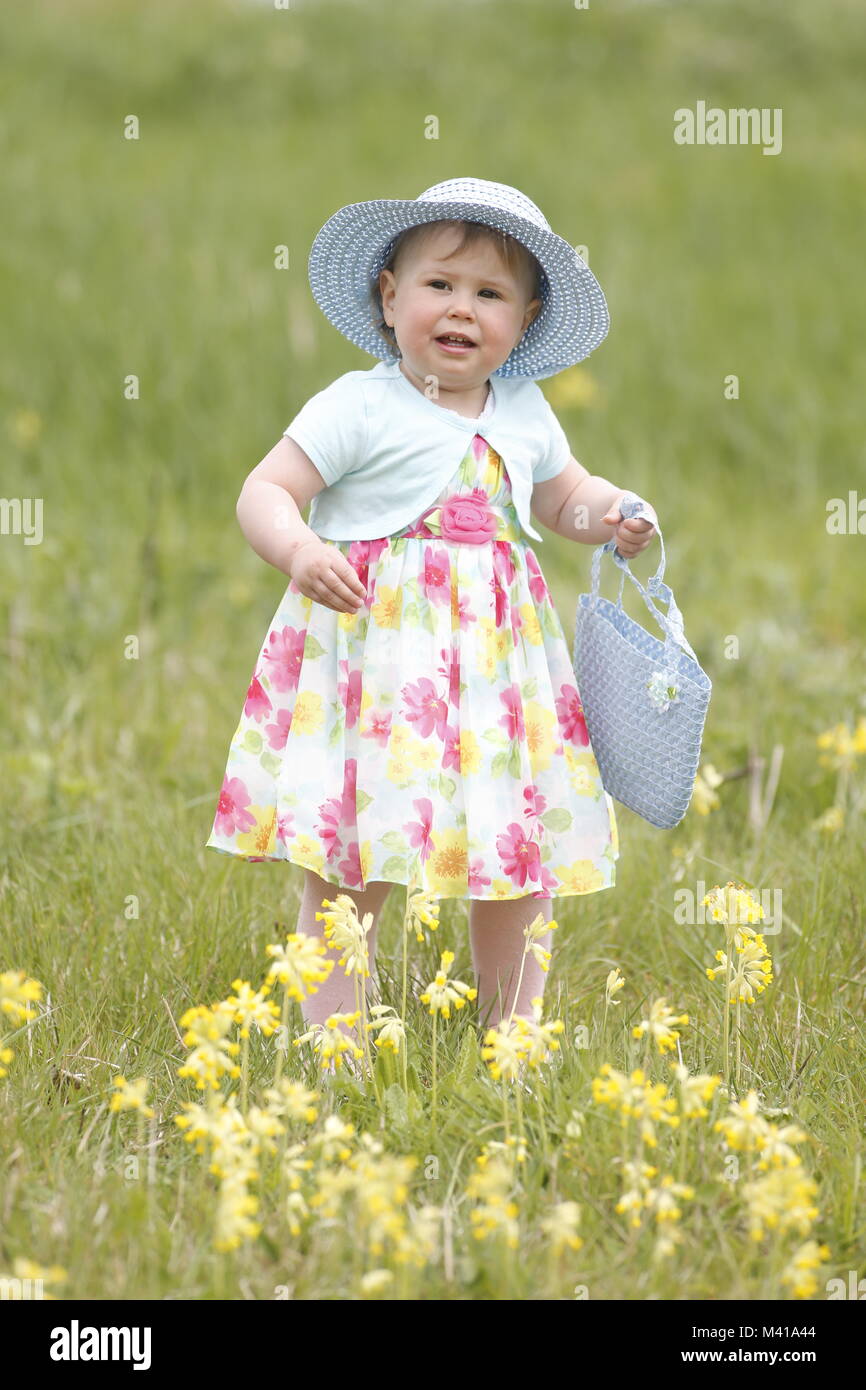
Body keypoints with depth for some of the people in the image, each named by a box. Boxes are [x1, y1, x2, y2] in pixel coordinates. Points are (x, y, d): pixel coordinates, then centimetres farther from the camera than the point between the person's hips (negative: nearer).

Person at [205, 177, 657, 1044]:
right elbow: (263, 494, -10)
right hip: (375, 660, -5)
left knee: (520, 858, 9)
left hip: (498, 662, 5)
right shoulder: (359, 408, -7)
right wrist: (298, 551, -30)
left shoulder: (524, 412, 10)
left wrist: (608, 516, 4)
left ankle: (513, 1028, 25)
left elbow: (565, 495, 26)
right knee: (349, 868, -6)